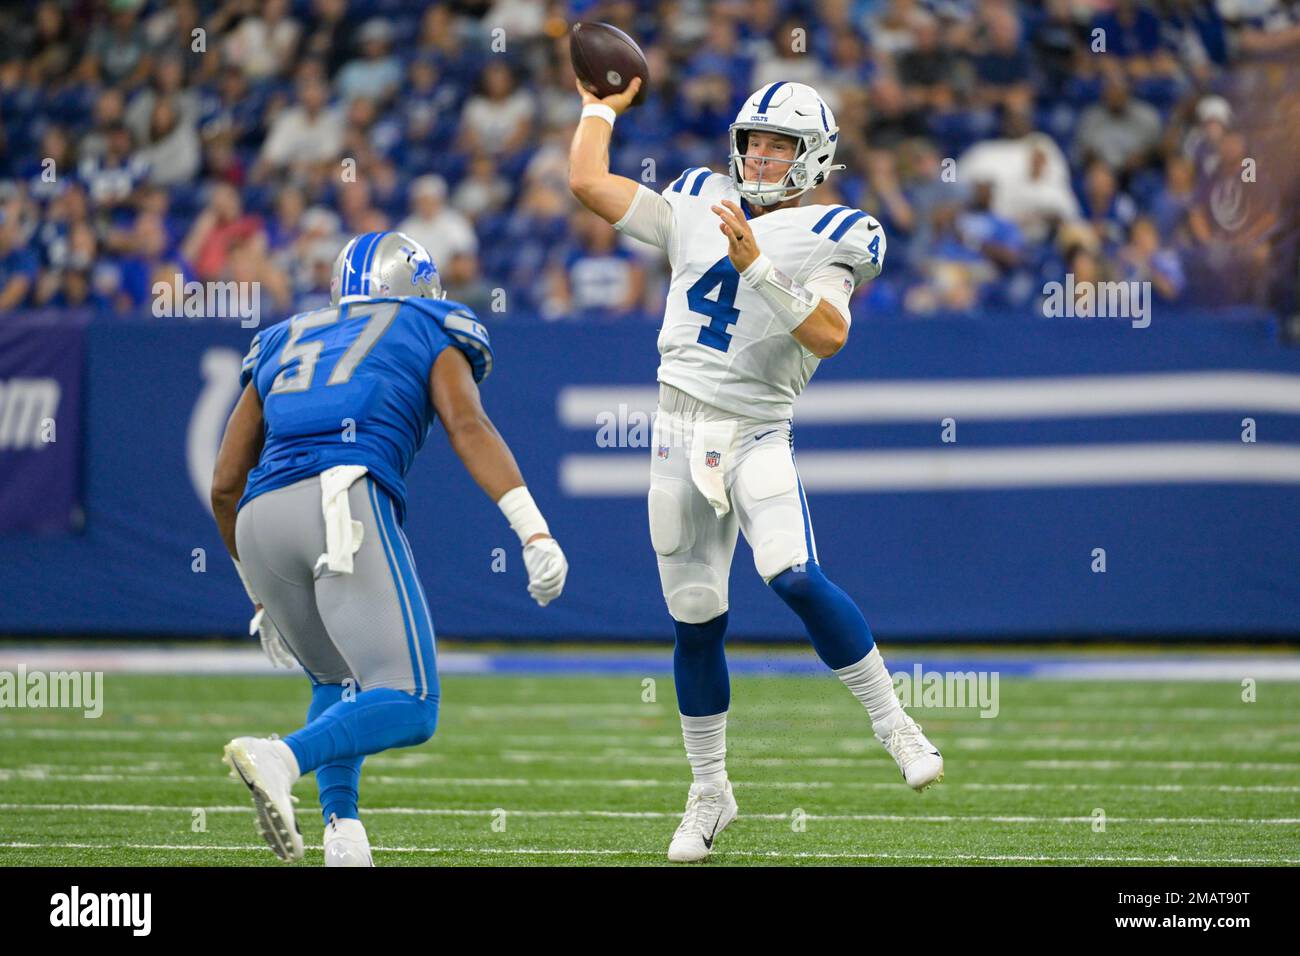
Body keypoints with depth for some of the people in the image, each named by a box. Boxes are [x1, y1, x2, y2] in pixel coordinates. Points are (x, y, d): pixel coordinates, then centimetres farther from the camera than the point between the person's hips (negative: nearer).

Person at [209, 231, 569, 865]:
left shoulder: (283, 345, 34)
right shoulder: (427, 335, 22)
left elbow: (225, 486, 30)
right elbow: (468, 427, 1)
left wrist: (262, 597, 41)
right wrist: (535, 533, -10)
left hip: (260, 522, 5)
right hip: (345, 501, -5)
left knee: (340, 682, 27)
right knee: (408, 707, -8)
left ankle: (341, 831, 5)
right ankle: (282, 758, -34)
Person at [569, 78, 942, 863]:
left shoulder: (826, 239, -2)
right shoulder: (697, 208, 11)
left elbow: (829, 335, -19)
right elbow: (588, 182, 13)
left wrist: (757, 265, -24)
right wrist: (602, 107, 23)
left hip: (758, 432, -4)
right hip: (682, 433, 4)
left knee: (797, 579, -26)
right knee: (695, 620, 6)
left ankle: (893, 724, -11)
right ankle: (710, 791, 19)